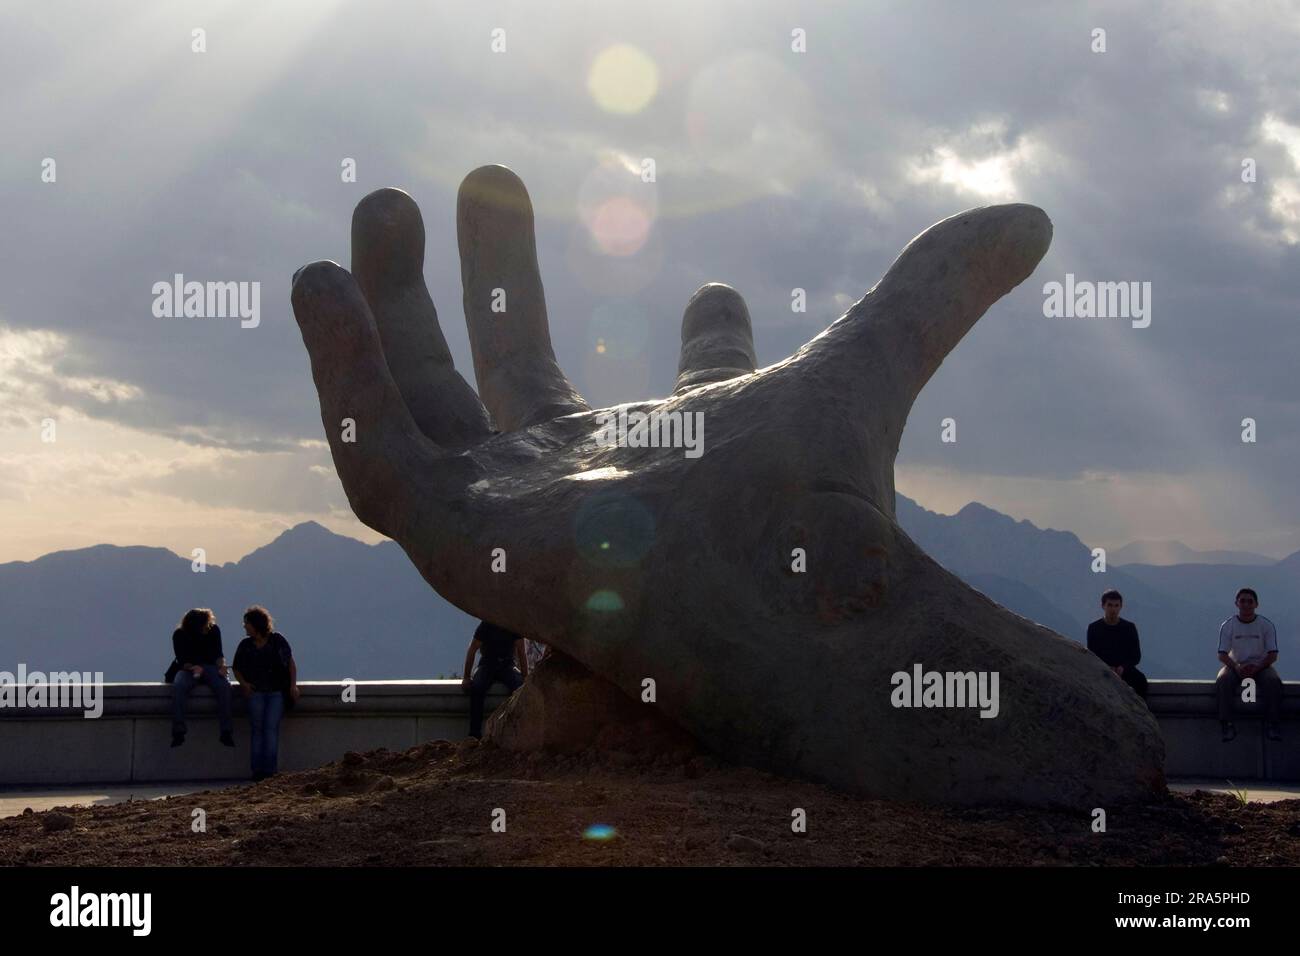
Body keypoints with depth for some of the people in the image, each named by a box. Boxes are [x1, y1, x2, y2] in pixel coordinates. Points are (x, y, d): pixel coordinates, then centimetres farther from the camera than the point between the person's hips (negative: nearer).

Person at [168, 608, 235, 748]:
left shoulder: (213, 630, -2)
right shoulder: (179, 635, -8)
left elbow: (218, 654, 3)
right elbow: (182, 661, -9)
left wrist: (222, 665, -19)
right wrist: (193, 667, -29)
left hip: (209, 667, 1)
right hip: (188, 668, -1)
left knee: (224, 685, -31)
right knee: (178, 686, -35)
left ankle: (226, 732, -31)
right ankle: (178, 732, -37)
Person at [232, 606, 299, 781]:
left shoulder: (277, 640, 4)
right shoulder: (245, 645, 10)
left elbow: (291, 663, 9)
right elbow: (237, 668, 20)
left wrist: (293, 685, 0)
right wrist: (243, 683, 1)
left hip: (277, 692, -2)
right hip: (255, 692, 2)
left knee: (271, 727, -13)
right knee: (257, 728, -7)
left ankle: (269, 769, -15)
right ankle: (257, 770, -7)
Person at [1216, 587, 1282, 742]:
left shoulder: (1266, 625, -3)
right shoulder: (1228, 626, -2)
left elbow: (1273, 654, -7)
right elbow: (1222, 655, -7)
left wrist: (1257, 668, -25)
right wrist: (1237, 667, -28)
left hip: (1260, 666, 0)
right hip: (1236, 665, 0)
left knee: (1273, 681, -33)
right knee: (1223, 680, -32)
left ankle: (1274, 724, -29)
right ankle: (1227, 725, -34)